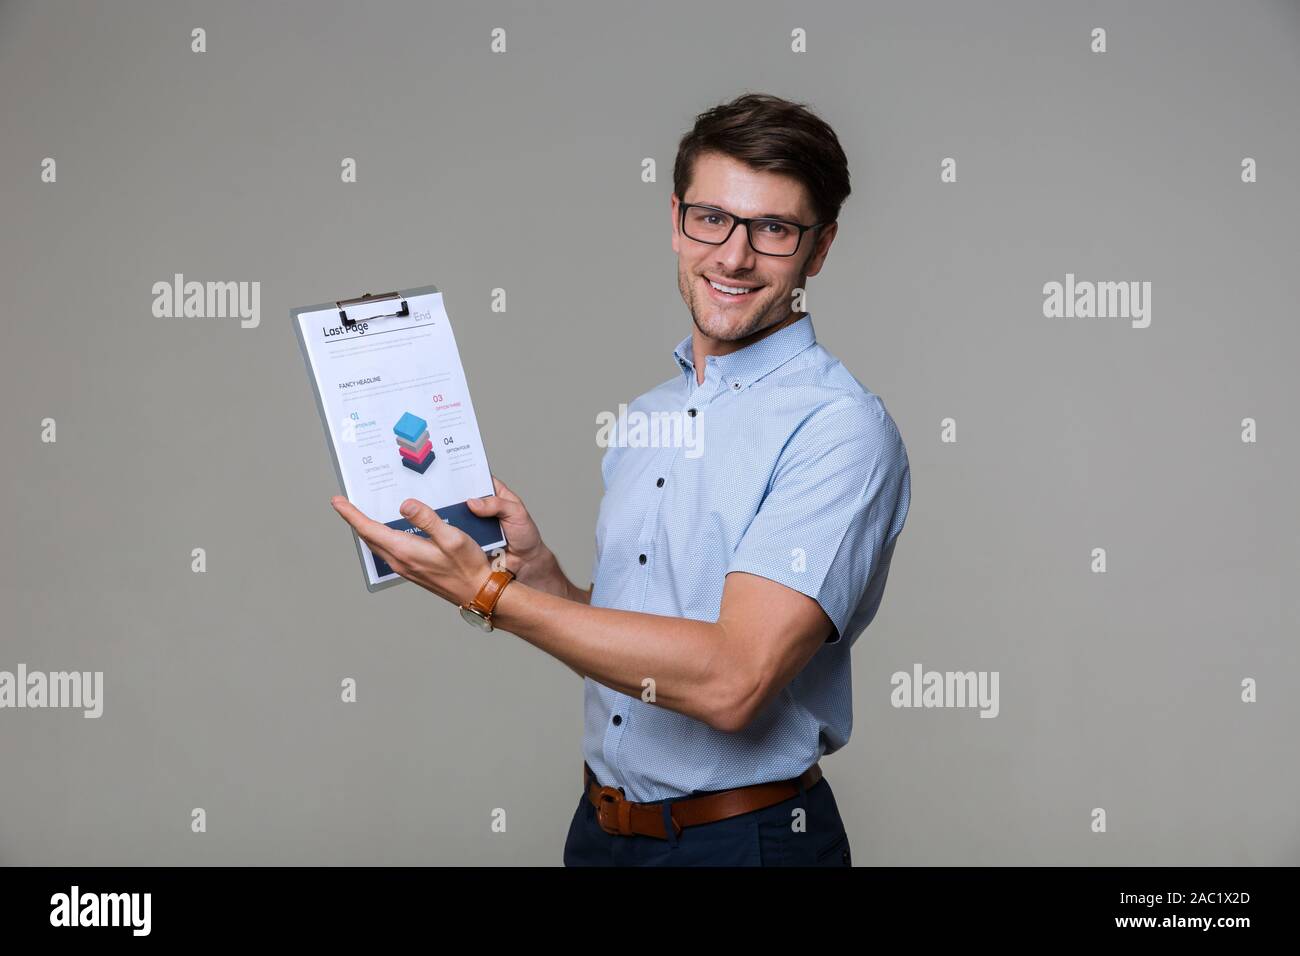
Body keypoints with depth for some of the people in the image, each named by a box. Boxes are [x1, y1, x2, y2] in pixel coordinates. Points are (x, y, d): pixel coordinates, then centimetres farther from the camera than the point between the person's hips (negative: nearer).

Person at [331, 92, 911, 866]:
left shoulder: (839, 426, -17)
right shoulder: (644, 418, 7)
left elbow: (731, 679, -26)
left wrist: (489, 592, -22)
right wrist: (540, 572, -6)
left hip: (743, 838, -6)